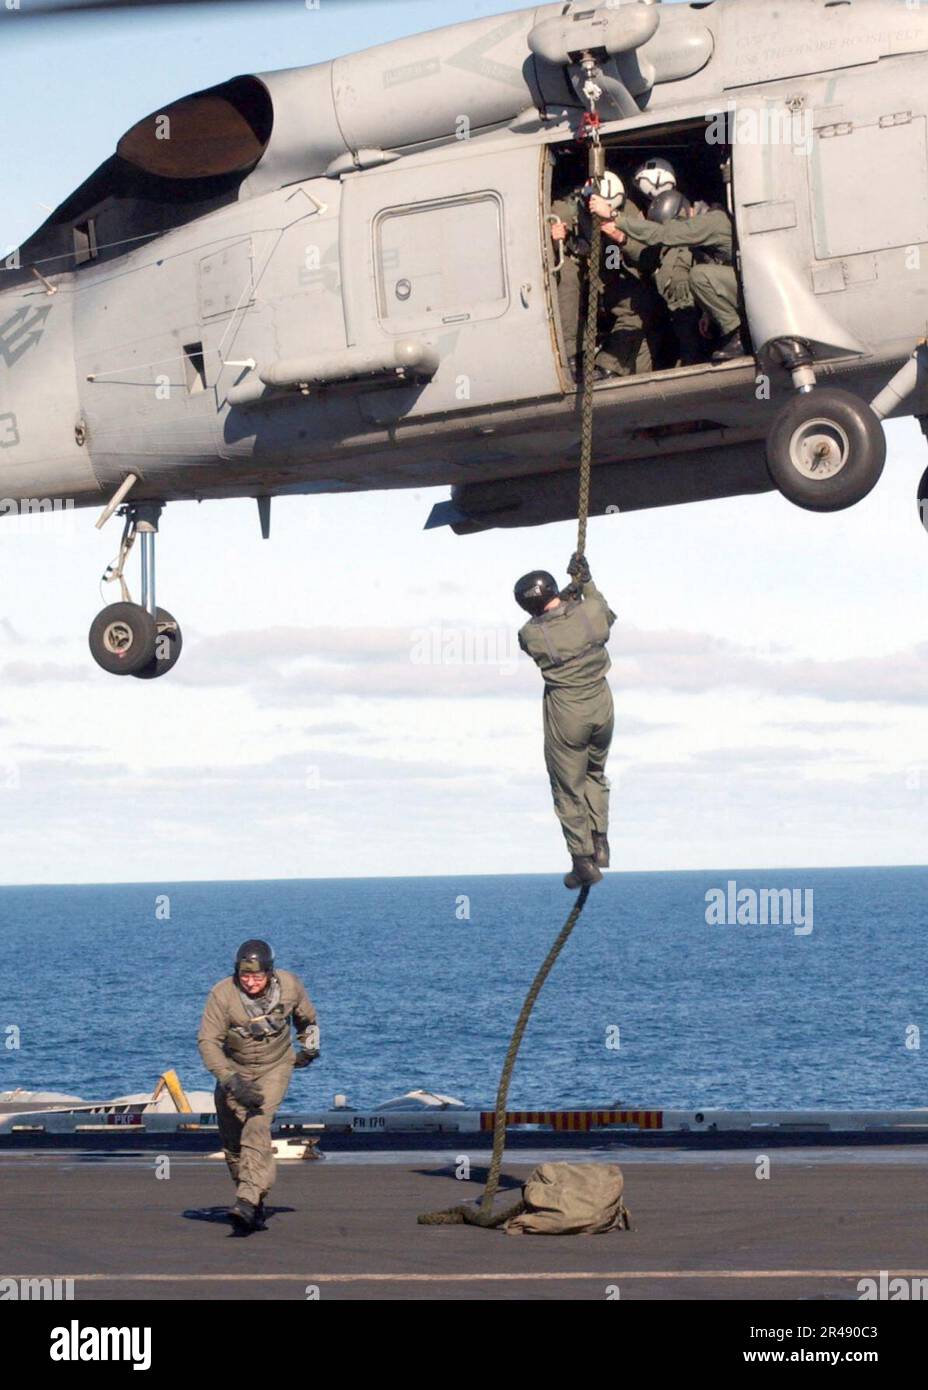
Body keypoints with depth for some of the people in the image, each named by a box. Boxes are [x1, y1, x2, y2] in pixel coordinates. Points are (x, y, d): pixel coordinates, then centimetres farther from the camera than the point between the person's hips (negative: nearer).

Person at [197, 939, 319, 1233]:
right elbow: (207, 1041, -24)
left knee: (257, 1126, -24)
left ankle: (248, 1201, -34)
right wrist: (232, 1081, -33)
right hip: (234, 1068, 2)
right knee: (232, 1139, 1)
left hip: (275, 1067, -2)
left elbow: (306, 1017, 7)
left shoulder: (290, 986, -15)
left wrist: (310, 1047, 22)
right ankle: (255, 1211, 14)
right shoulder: (223, 994, -22)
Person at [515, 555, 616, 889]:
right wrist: (586, 583, 20)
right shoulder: (592, 611, -12)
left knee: (569, 789, 9)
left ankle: (583, 860, 11)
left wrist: (564, 599, 7)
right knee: (595, 774, 26)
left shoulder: (530, 634, -18)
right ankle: (600, 841, 19)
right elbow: (608, 616, 13)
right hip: (601, 706, 4)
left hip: (565, 715, -4)